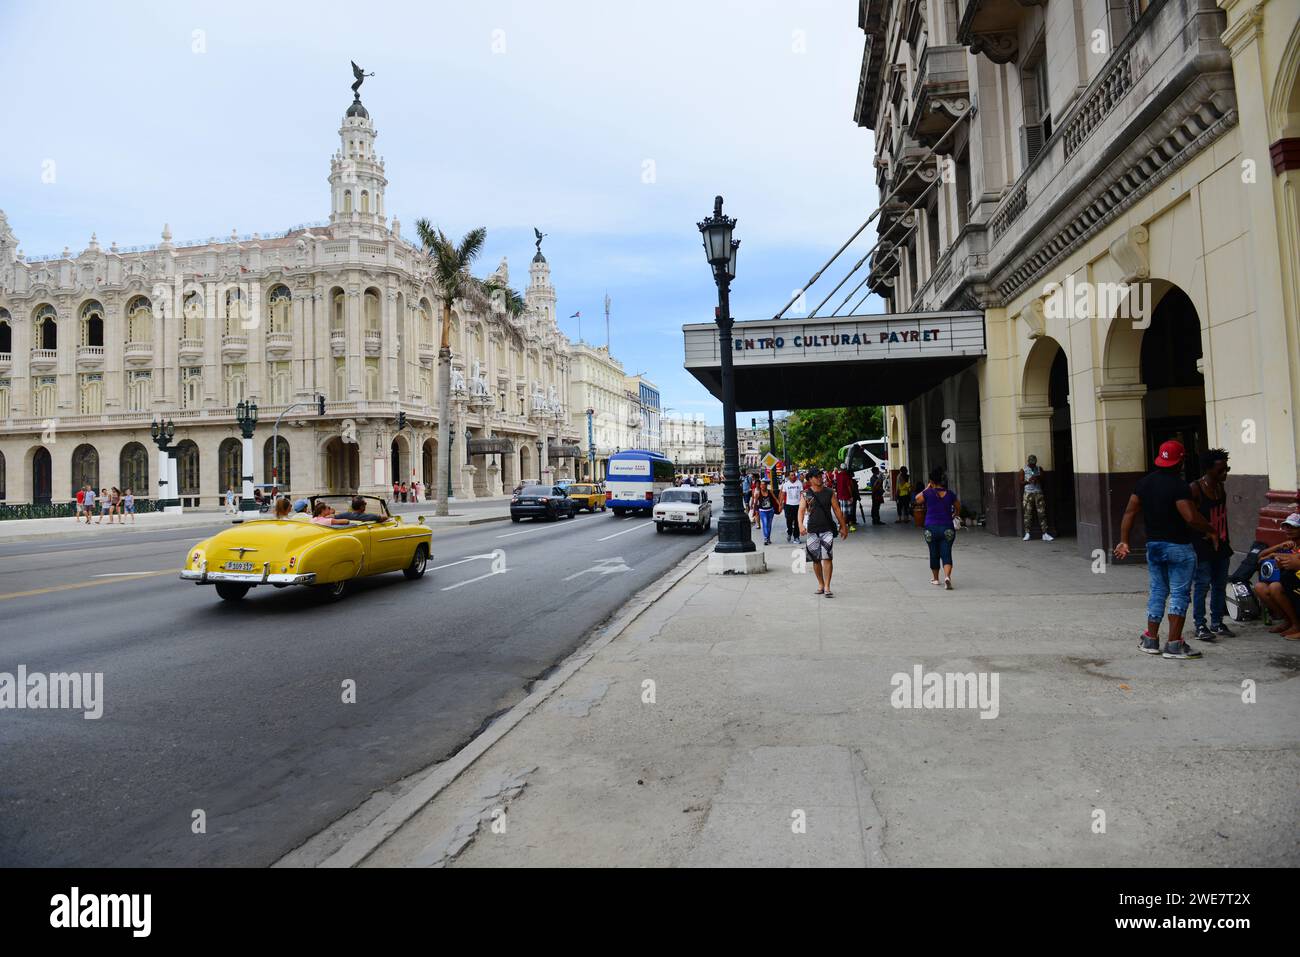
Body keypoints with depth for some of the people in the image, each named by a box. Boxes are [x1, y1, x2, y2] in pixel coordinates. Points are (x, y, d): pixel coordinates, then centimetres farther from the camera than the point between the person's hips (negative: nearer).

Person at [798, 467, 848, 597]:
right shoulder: (806, 494, 2)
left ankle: (827, 587, -8)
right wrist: (801, 524, -24)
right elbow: (801, 510, -7)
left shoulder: (829, 492, 5)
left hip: (827, 529, -1)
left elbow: (837, 510, 10)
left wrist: (843, 527, 10)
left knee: (827, 558, -10)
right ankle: (820, 585, 24)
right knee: (815, 559, 9)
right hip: (812, 530, 1)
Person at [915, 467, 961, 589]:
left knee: (934, 553, 14)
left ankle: (935, 578, 27)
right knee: (946, 554, -1)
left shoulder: (928, 493, -9)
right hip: (947, 528, 1)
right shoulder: (950, 494, -1)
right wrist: (953, 516, 33)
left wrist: (927, 488, 14)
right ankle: (947, 576, -22)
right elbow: (958, 508, 14)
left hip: (931, 528, -1)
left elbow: (917, 499, 10)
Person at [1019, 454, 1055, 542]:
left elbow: (1043, 480, 8)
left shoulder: (1039, 469, 11)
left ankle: (1045, 534, -2)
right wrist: (1028, 481, -16)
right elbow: (1020, 482, 1)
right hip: (1028, 493, -2)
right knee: (1027, 514, -2)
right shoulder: (1023, 470, 4)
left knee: (1042, 513, -3)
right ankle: (1027, 533, 5)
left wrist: (1038, 479, -12)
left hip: (1038, 493, 2)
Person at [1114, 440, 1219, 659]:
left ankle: (1151, 640, 18)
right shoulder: (1178, 485, -16)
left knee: (1157, 592, 14)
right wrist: (1212, 531, -6)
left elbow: (1130, 512, 4)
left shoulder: (1144, 482, 4)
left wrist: (1124, 541, 7)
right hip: (1178, 548, -6)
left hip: (1153, 546, 6)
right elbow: (1191, 518, -23)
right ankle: (1174, 645, 2)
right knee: (1179, 594, 1)